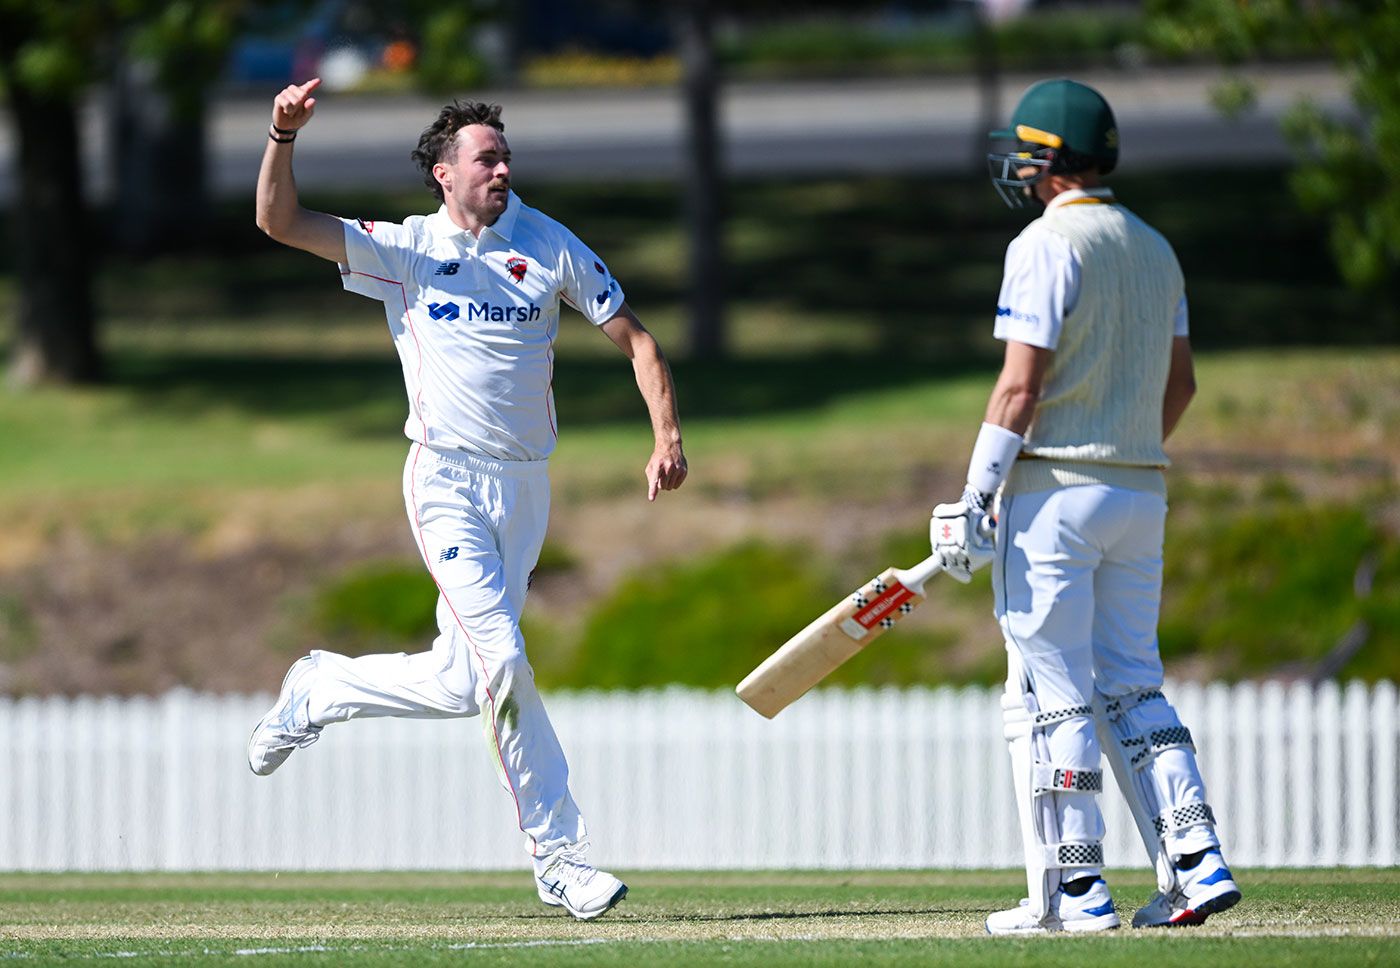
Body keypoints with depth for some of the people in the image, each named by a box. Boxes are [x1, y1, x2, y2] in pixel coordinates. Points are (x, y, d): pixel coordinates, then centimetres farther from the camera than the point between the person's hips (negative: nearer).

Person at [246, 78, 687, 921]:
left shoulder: (548, 245, 5)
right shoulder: (404, 250, 1)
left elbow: (635, 340, 7)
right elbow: (280, 221, -7)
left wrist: (668, 436, -6)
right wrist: (284, 137, -24)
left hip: (525, 487, 4)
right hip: (447, 484, -4)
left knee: (461, 681, 5)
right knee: (502, 663, -16)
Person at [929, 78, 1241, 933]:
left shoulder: (1046, 246, -11)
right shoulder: (1154, 248, 12)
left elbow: (1020, 388, -17)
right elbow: (1180, 383, 17)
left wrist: (975, 501, -16)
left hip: (1055, 492, -7)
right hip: (1143, 493, 7)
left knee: (1050, 694, -3)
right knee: (1131, 689, 12)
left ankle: (1072, 891, -4)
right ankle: (1197, 866, 2)